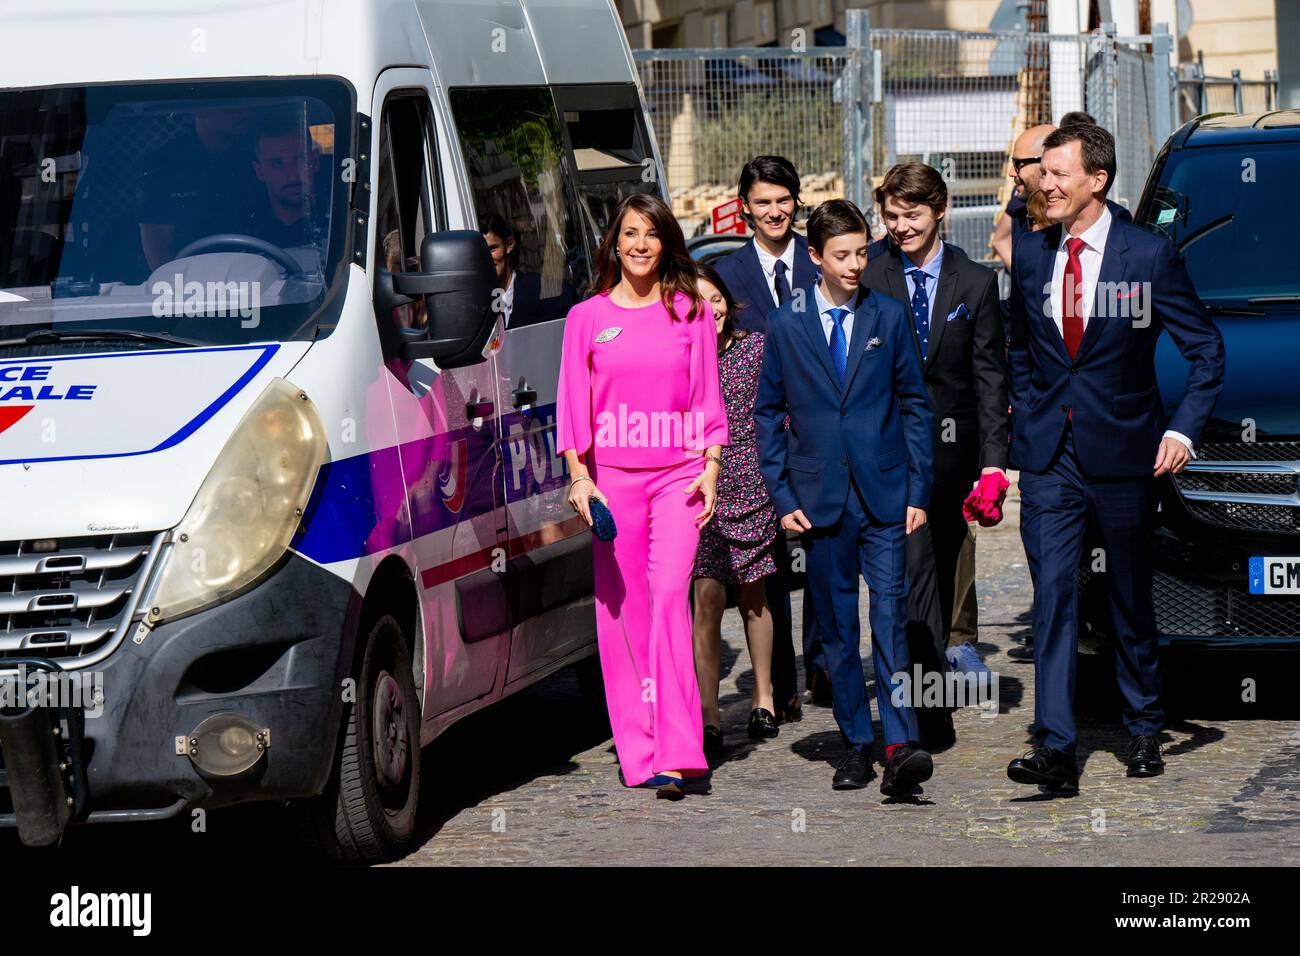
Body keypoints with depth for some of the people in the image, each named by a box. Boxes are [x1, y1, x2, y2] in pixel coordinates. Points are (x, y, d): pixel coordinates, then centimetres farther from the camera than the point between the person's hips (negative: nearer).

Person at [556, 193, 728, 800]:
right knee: (621, 608, 1)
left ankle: (676, 751, -21)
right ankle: (638, 753, 7)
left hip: (678, 473, -1)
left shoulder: (691, 313, 8)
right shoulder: (587, 318, 8)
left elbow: (707, 398, 10)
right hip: (611, 476, 1)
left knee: (669, 591, -16)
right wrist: (578, 477, -1)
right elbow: (573, 405, 8)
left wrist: (710, 469, 1)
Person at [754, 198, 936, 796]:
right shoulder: (786, 326, 4)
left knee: (890, 616, -11)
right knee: (835, 628, 5)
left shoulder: (888, 318, 5)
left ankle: (901, 746, -17)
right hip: (819, 499, 1)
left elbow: (915, 406, 8)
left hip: (884, 498, -1)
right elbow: (768, 415, 8)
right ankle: (855, 744, 13)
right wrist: (781, 496, 1)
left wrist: (918, 491, 2)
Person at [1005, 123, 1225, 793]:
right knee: (1053, 598, -8)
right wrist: (1026, 416, 8)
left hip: (1123, 454, -2)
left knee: (1131, 600, 10)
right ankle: (1055, 747, -13)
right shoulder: (1029, 256, 5)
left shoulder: (1150, 256, -7)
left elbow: (1205, 349, -1)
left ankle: (1143, 731, 27)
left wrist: (1184, 428, -10)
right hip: (1047, 459, 2)